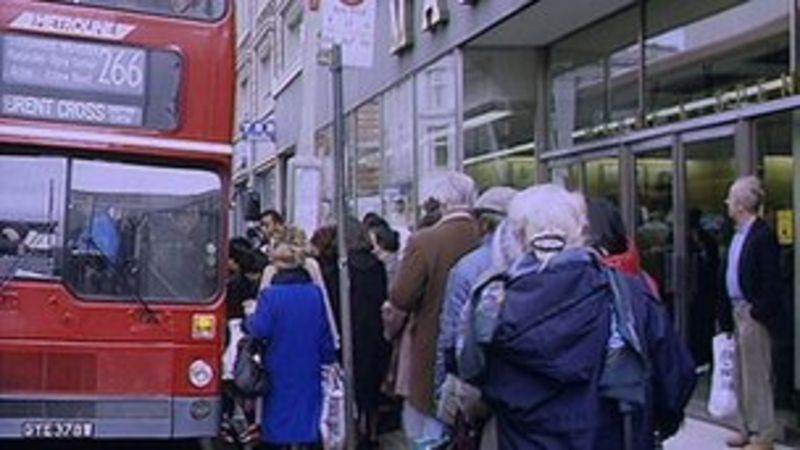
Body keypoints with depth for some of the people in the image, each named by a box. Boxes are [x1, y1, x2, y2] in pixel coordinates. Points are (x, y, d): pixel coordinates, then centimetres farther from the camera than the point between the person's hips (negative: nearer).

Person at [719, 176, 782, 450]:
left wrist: (759, 313, -18)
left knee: (756, 376, -1)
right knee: (742, 374, 16)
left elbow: (772, 282, -17)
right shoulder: (739, 233, 12)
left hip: (753, 313, -9)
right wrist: (727, 314, 13)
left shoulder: (762, 235, -15)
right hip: (737, 311, 9)